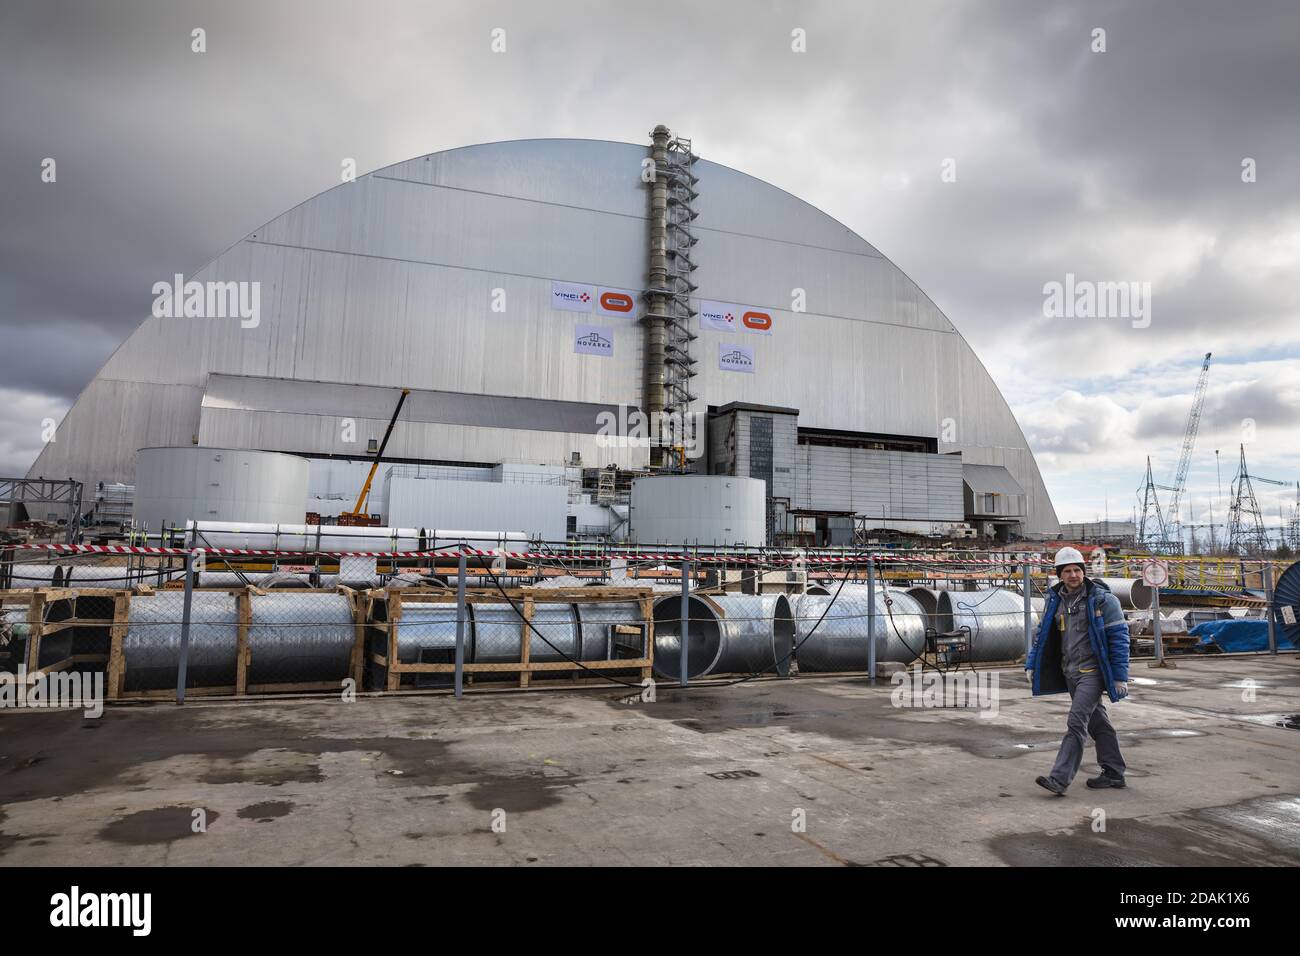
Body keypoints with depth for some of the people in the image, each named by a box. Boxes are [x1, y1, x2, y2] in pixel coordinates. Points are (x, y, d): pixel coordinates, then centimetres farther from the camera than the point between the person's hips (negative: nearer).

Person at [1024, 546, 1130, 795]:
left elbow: (1119, 637, -10)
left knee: (1076, 722, -13)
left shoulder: (1102, 599, -10)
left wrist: (1120, 676, -12)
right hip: (1069, 672, 7)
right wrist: (1031, 664, 7)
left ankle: (1059, 779, -15)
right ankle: (1113, 773, 28)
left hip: (1092, 671, -6)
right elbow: (1043, 634, 15)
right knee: (1096, 722, 16)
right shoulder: (1055, 600, 7)